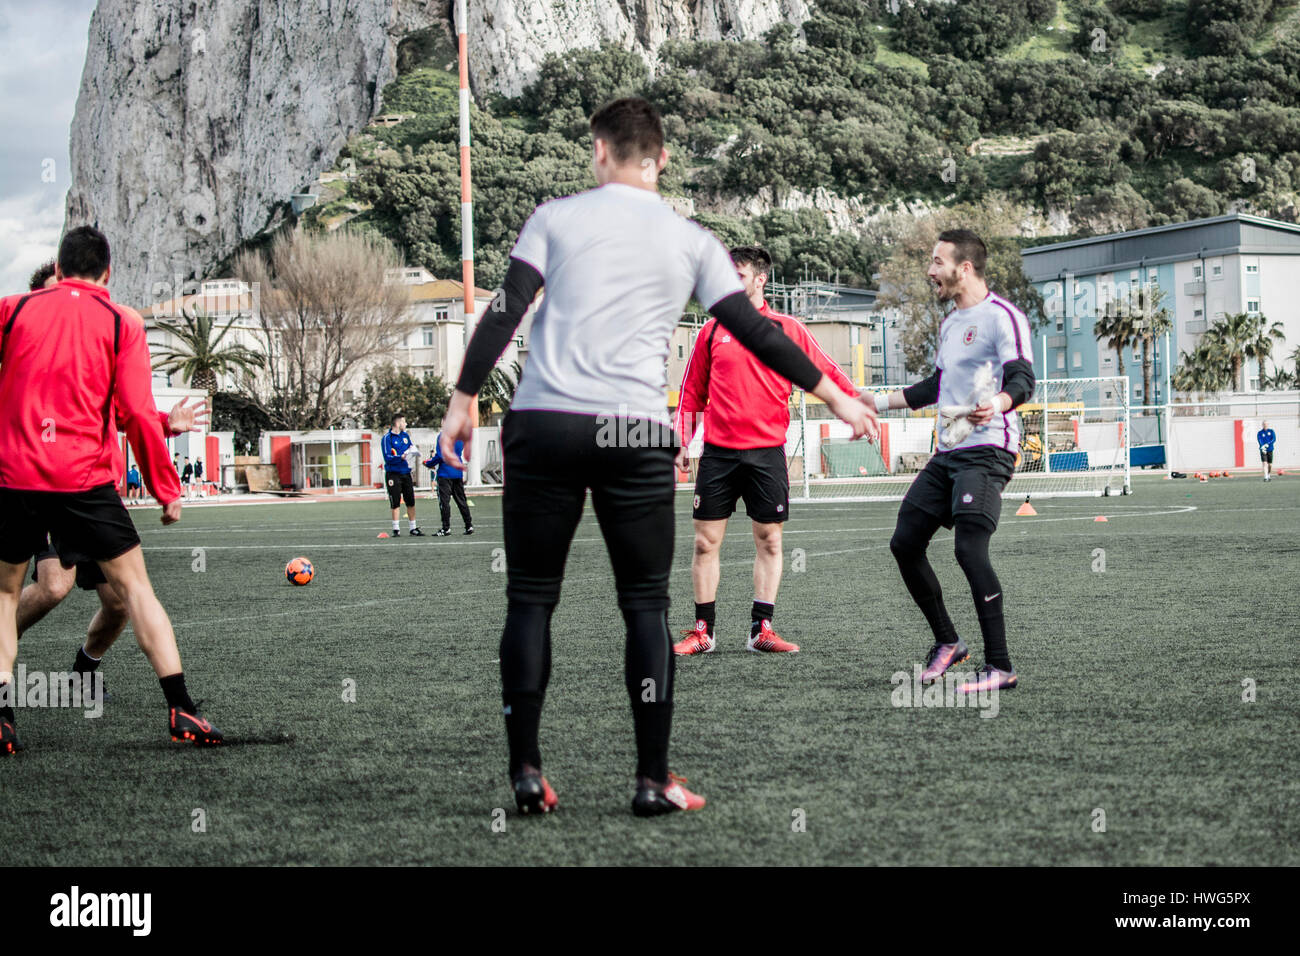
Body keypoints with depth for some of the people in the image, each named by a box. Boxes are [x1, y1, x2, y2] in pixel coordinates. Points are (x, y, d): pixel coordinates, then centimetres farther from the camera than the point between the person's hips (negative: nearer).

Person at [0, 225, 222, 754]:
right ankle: (180, 708, -1)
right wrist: (166, 489, 3)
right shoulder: (122, 322, 3)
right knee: (133, 584, 8)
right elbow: (138, 414, -3)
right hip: (86, 477, -1)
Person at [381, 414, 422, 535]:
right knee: (396, 502, -3)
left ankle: (413, 528, 14)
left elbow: (413, 447, 19)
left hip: (406, 472, 6)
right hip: (393, 474, -6)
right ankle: (396, 529, 3)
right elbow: (388, 458, -16)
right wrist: (402, 457, -28)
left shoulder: (405, 435, 11)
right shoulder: (387, 438, -9)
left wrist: (414, 451, -4)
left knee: (411, 501, 6)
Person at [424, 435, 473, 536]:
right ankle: (469, 526, 14)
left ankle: (446, 528, -4)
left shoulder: (442, 437, -13)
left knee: (444, 501, -2)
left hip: (445, 473, -6)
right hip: (458, 473, 6)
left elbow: (439, 456, -16)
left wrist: (428, 463, -1)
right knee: (461, 500, 13)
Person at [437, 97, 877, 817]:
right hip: (638, 435, 0)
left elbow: (504, 312, -1)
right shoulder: (692, 242, 9)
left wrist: (464, 400, 4)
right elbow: (755, 332, 9)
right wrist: (832, 395, 18)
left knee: (531, 598, 8)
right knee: (646, 604, 7)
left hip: (543, 426, 0)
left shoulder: (557, 218, 6)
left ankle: (526, 771, 4)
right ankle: (653, 780, 4)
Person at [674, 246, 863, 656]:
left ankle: (761, 630, 8)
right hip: (718, 451, 1)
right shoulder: (713, 330, 10)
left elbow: (826, 372, 6)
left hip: (767, 450, -1)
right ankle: (703, 631, 8)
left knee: (769, 541, 1)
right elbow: (693, 391, 15)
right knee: (706, 541, 0)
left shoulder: (786, 328, 3)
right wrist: (682, 443, 9)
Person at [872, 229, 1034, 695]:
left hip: (987, 451, -9)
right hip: (947, 454, 9)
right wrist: (877, 403, 35)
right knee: (905, 543, 6)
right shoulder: (950, 322, 20)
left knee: (969, 549, -20)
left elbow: (1022, 379, -19)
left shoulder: (1002, 317, -9)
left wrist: (997, 404, -40)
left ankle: (1000, 667, -14)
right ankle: (947, 642, 21)